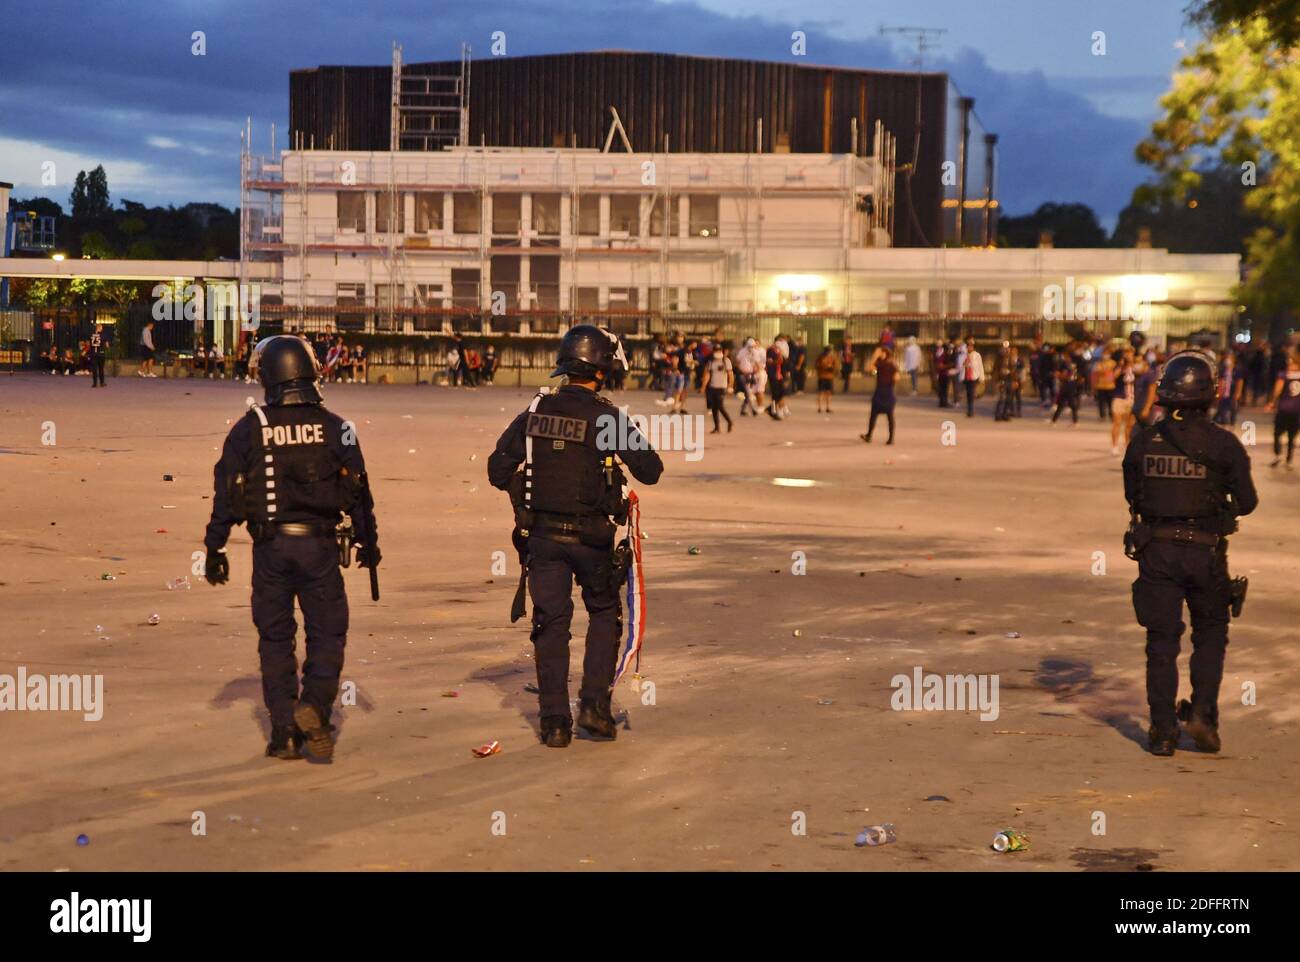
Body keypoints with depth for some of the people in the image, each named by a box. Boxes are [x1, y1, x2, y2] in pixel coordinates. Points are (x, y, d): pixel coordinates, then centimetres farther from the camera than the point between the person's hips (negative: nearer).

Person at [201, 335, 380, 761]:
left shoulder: (249, 429, -1)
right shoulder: (333, 427, 0)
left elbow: (226, 491, -1)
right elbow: (358, 490, 3)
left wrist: (214, 549, 5)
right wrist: (368, 541, 14)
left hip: (270, 546, 1)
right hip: (319, 545, -1)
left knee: (275, 638, 9)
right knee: (327, 633, 9)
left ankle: (285, 731, 10)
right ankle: (314, 707, -11)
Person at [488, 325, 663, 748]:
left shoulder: (535, 411, -1)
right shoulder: (607, 417, -11)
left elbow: (497, 470, 1)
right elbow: (651, 471, -12)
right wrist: (629, 447, 8)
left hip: (541, 536, 3)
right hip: (591, 538, -3)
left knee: (551, 623, 9)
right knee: (604, 613, 19)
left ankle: (554, 721, 9)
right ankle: (594, 703, 10)